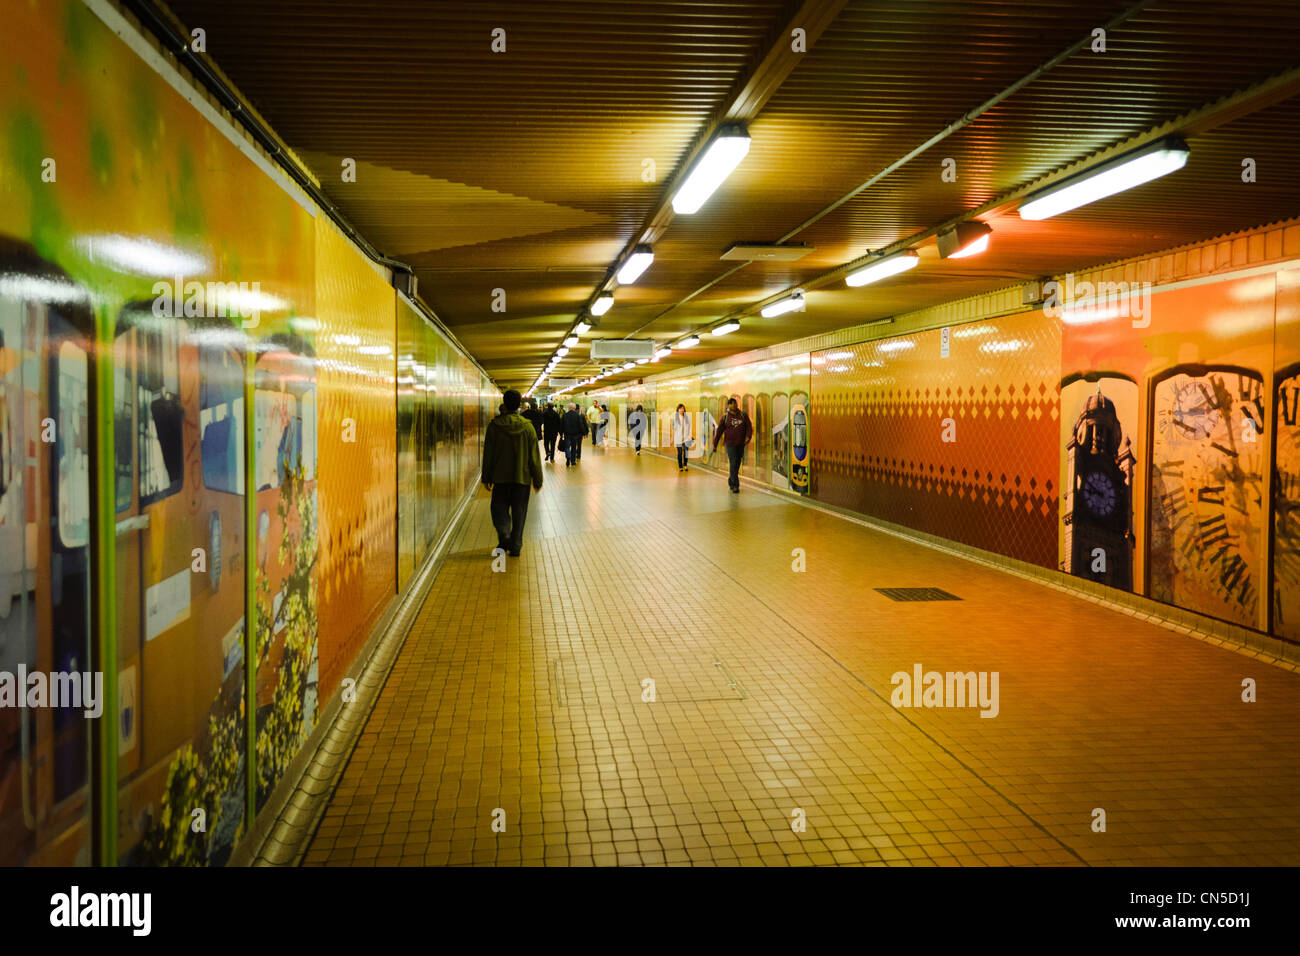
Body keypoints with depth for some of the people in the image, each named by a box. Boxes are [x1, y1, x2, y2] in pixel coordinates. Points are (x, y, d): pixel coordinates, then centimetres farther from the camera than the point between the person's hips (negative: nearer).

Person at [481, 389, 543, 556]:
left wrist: (486, 478, 8)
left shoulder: (494, 425, -5)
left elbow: (488, 454, -1)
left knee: (499, 508, 12)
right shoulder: (527, 426, -4)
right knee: (519, 513, 9)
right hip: (522, 477, 1)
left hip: (500, 476, 0)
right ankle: (516, 546, 10)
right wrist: (537, 479, 6)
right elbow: (534, 456, -1)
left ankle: (504, 535, -11)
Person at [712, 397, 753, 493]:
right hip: (730, 444, -3)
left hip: (741, 444, 3)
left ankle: (731, 481, 33)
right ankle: (735, 486, -10)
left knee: (737, 464, 12)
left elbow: (749, 427, -2)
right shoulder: (725, 417, -1)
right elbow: (719, 431, -1)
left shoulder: (743, 415, 5)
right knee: (733, 464, -12)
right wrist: (715, 444, -2)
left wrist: (748, 437, -22)